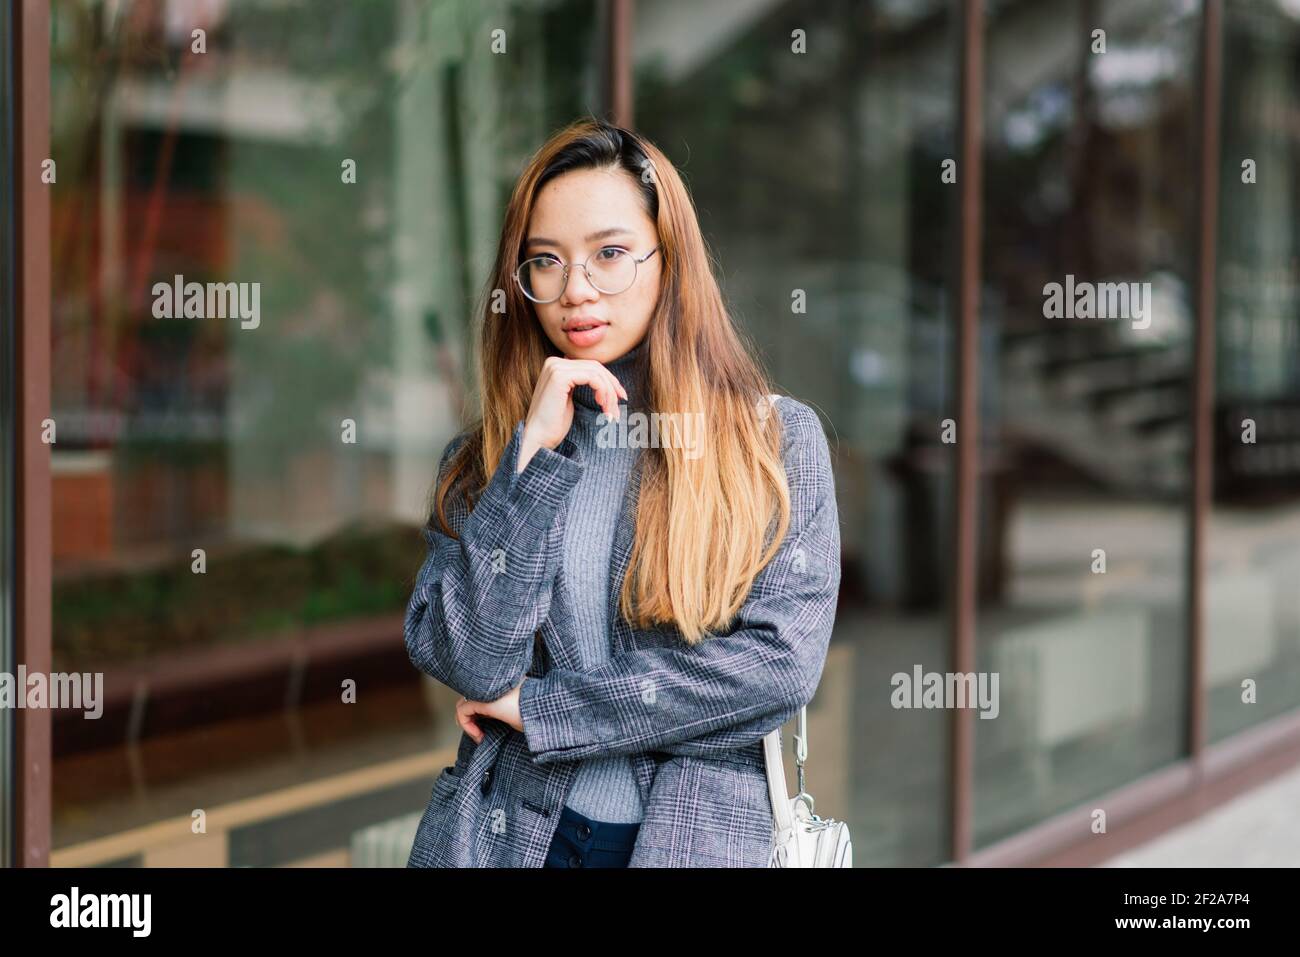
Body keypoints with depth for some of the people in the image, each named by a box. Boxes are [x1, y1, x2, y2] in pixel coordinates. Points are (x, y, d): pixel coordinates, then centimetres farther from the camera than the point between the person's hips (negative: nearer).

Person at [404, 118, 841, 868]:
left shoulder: (779, 439, -3)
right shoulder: (482, 455, 2)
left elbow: (783, 663, -13)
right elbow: (469, 663, -10)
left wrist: (540, 708, -11)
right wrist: (533, 450, -14)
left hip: (694, 833, -1)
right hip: (509, 833, 1)